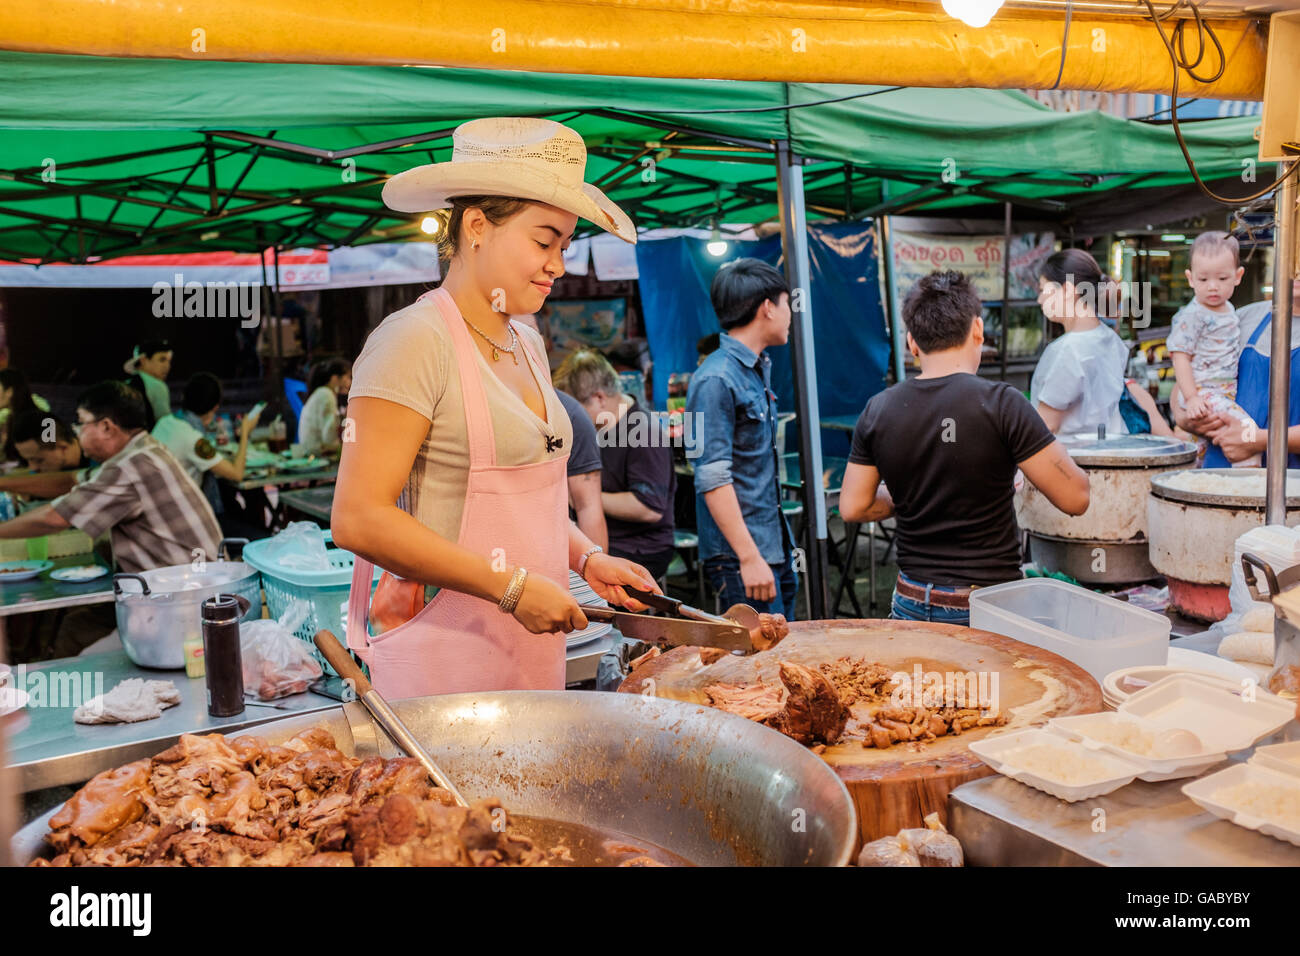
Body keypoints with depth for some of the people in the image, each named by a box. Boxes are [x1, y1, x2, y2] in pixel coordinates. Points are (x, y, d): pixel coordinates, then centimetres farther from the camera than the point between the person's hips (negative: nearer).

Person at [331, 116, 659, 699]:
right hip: (446, 656, -7)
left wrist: (586, 558, 5)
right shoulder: (414, 341, -13)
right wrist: (513, 586, -20)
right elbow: (358, 518, -20)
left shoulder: (528, 346, 12)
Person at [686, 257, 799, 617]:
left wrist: (782, 547, 20)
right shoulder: (716, 379, -16)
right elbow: (712, 478, -21)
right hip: (742, 554, -9)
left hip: (775, 547, 9)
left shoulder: (759, 368, 14)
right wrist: (749, 557, -24)